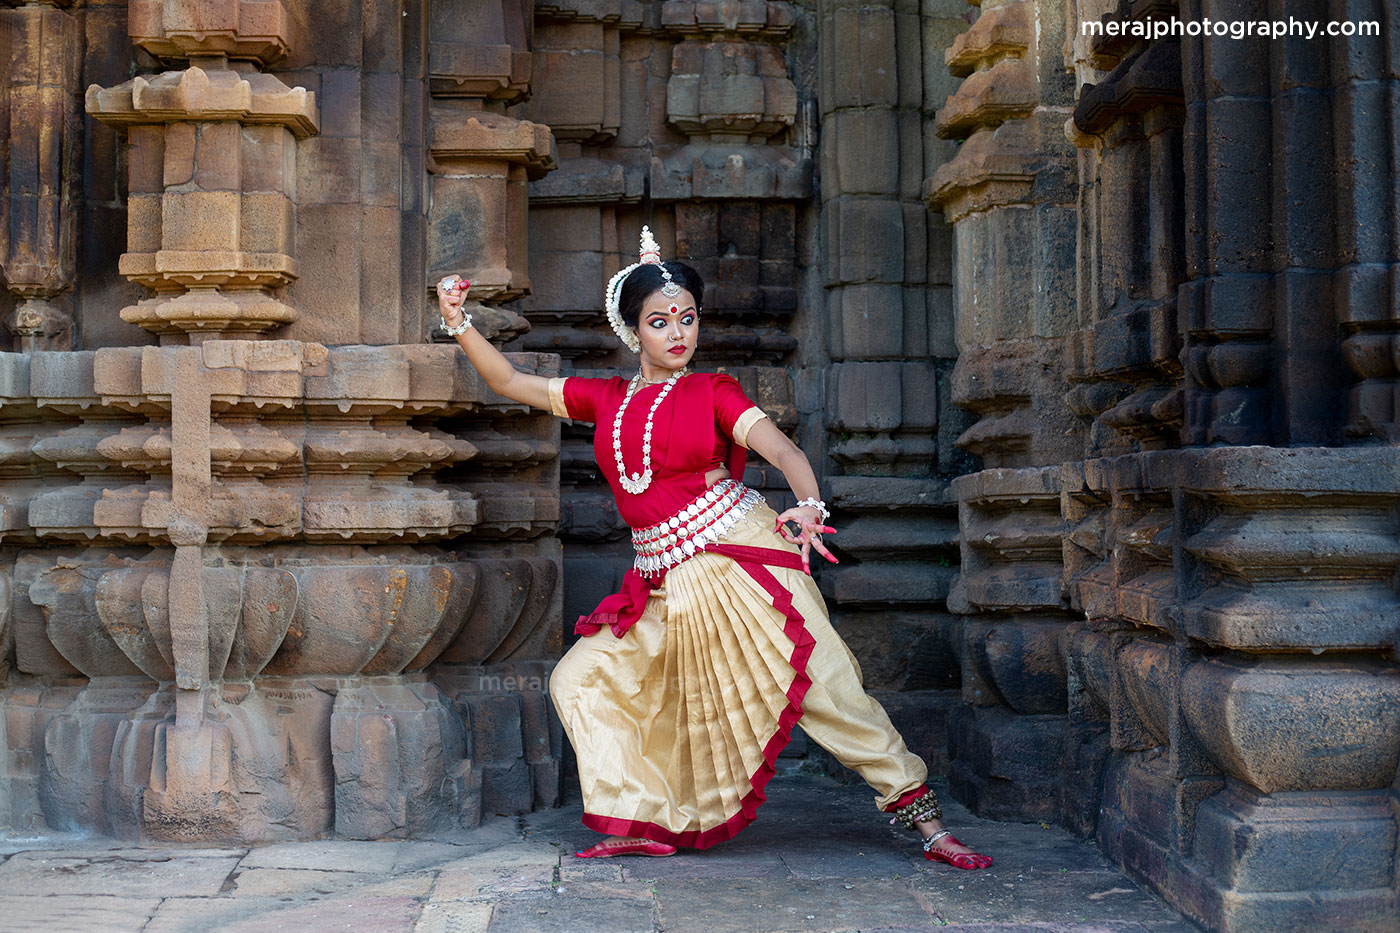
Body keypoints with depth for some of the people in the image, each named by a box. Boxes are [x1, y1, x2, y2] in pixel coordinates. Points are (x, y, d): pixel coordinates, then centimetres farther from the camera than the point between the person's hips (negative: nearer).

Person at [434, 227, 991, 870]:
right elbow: (511, 384, 15)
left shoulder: (713, 393, 0)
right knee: (579, 680, 0)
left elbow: (783, 450, -14)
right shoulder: (606, 399, 11)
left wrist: (810, 506, -35)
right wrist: (459, 323, 3)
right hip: (662, 586, 5)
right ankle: (645, 825, 6)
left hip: (739, 562, -5)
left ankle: (923, 817, -2)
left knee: (825, 687, -10)